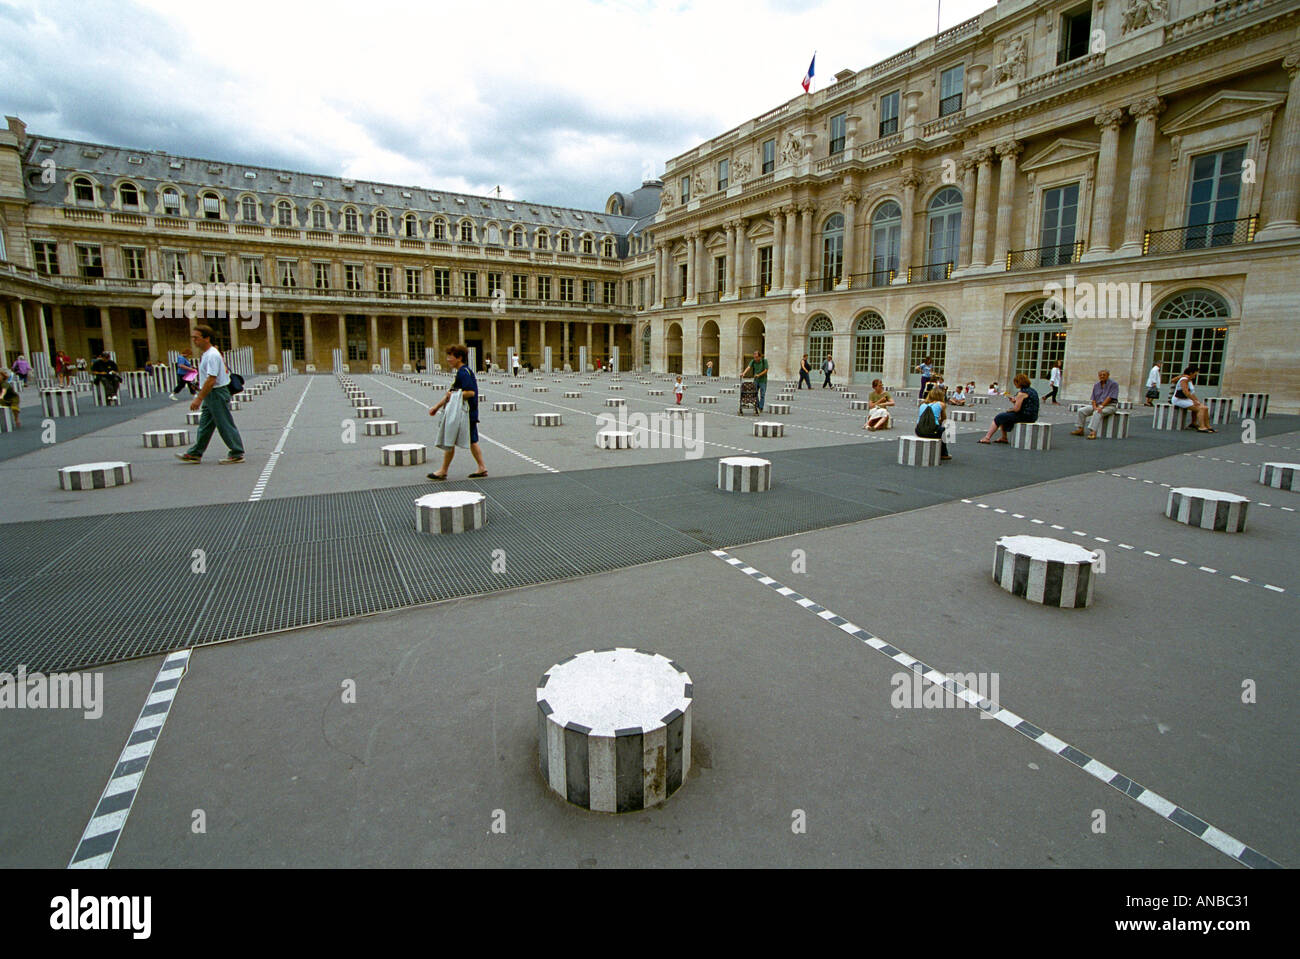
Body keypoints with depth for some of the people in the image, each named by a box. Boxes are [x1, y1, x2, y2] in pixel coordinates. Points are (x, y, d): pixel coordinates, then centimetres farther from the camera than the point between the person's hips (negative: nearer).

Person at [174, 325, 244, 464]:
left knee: (225, 425, -3)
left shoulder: (212, 355, -18)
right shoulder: (204, 354, 13)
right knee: (204, 425, 14)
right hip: (210, 395, 10)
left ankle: (237, 454, 5)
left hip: (217, 394, -10)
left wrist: (199, 398, -21)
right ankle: (195, 454, 22)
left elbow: (211, 380, -23)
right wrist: (199, 396, 21)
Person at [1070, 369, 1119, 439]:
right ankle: (1080, 429, -12)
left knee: (1097, 413, -36)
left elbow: (1110, 397, -16)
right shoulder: (1096, 385, 12)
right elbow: (1093, 399, 11)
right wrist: (1095, 407, -8)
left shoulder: (1113, 384, -7)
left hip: (1110, 405, -7)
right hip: (1098, 405, 7)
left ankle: (1093, 432, -47)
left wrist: (1101, 406, -23)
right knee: (1081, 411, -11)